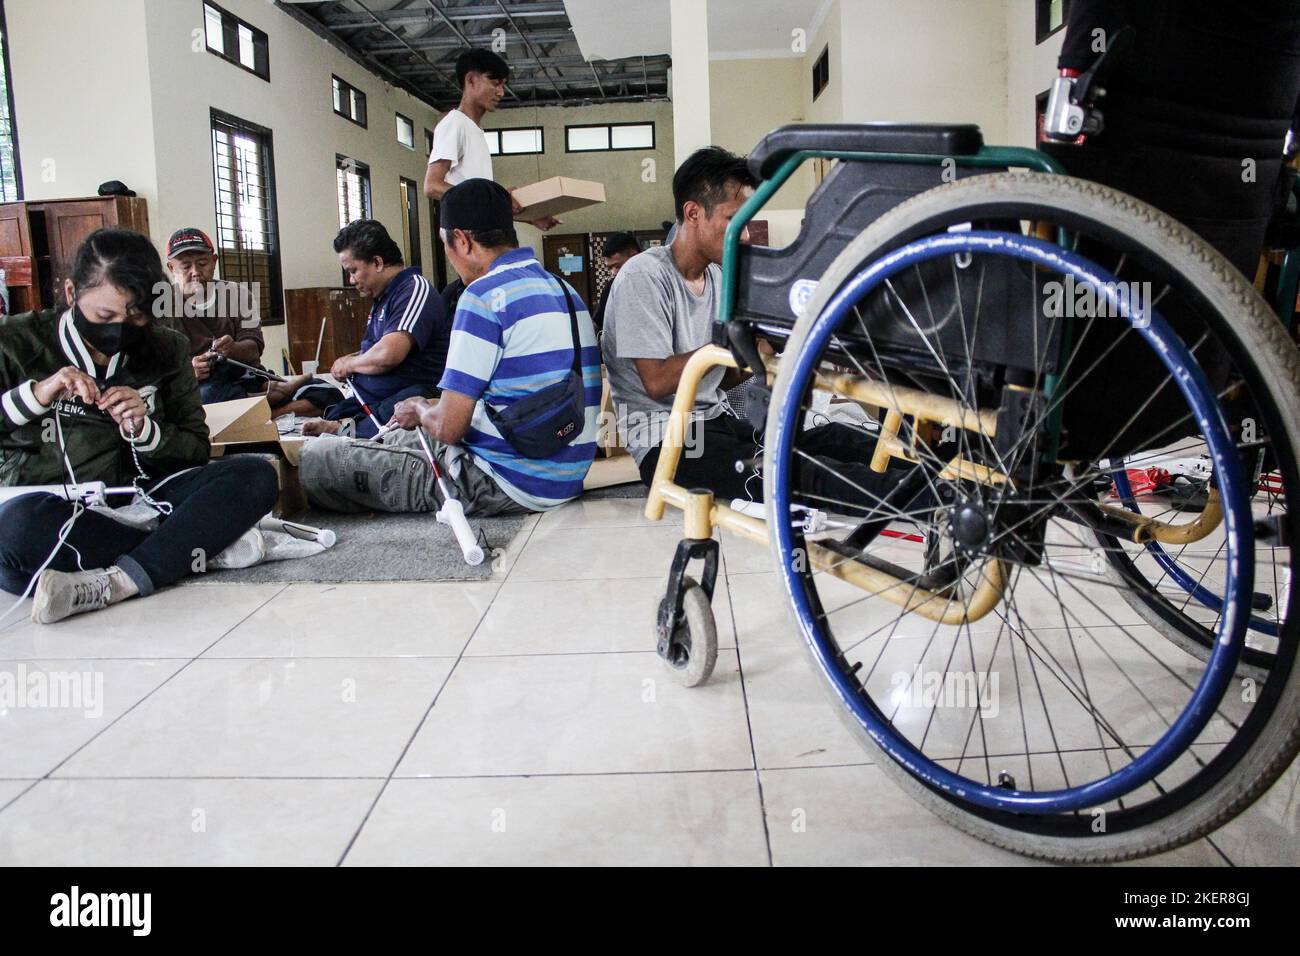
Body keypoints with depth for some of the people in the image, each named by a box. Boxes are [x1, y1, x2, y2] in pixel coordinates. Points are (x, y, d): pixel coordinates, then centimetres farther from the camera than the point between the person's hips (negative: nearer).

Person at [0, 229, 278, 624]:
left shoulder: (167, 350, 9)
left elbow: (197, 450, 9)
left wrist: (143, 429, -11)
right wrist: (34, 395, -17)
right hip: (49, 512, -3)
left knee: (255, 475, -21)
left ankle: (113, 584, -33)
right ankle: (202, 542, -24)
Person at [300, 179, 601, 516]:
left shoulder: (485, 294, -16)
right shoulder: (564, 290, 12)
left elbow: (447, 426, -17)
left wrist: (419, 409, 6)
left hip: (506, 486, -9)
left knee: (315, 456, 2)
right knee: (395, 441, 30)